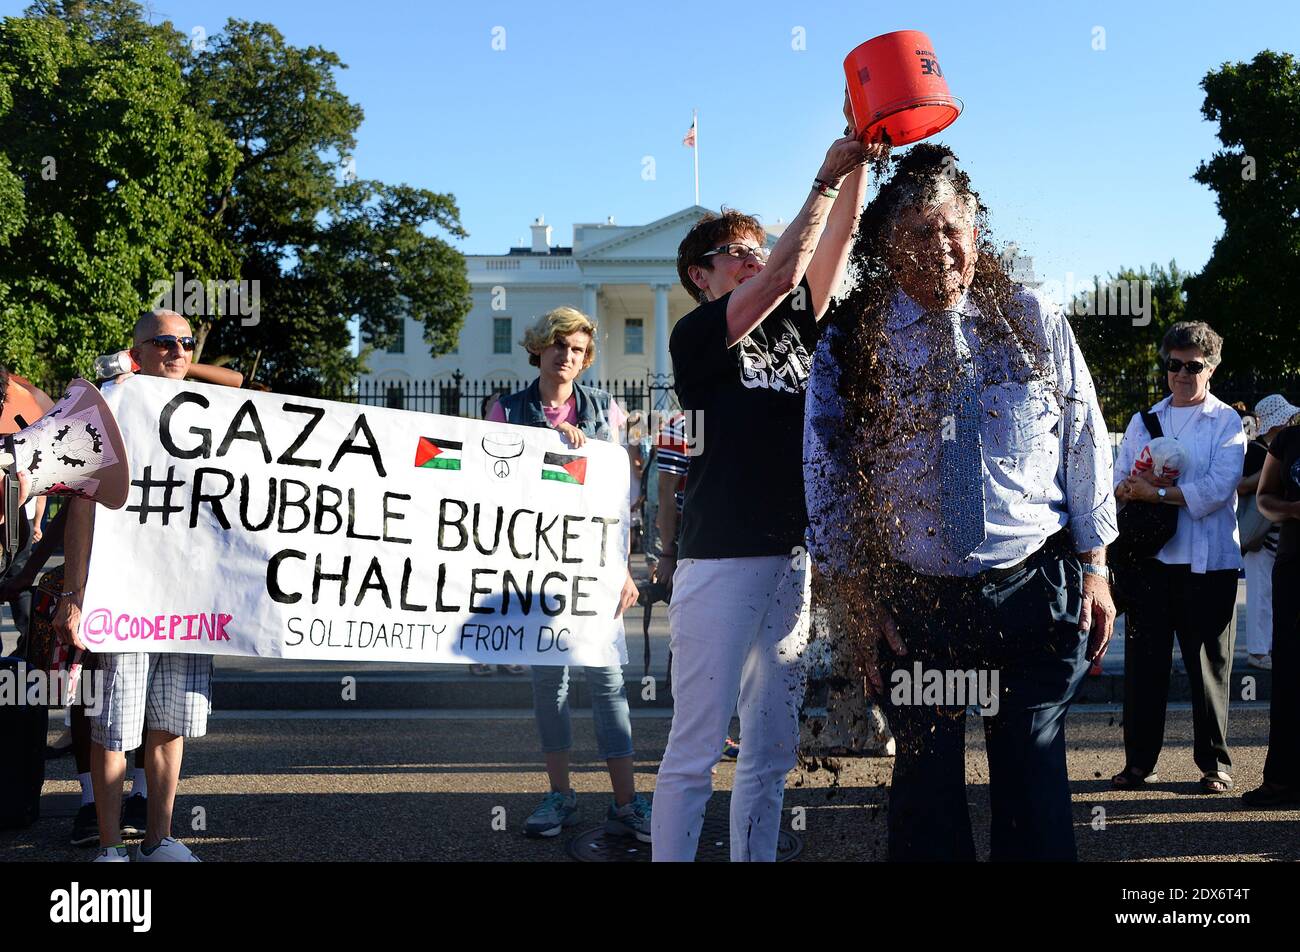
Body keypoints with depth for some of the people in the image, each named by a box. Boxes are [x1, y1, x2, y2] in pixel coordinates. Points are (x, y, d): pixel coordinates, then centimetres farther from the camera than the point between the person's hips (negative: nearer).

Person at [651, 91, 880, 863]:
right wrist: (827, 176, -8)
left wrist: (861, 160, -1)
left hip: (796, 559, 7)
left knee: (772, 752, 10)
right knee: (695, 751, -4)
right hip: (722, 559, -6)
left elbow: (837, 240, 10)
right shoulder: (696, 337, -2)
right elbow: (783, 273, -12)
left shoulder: (792, 327, 16)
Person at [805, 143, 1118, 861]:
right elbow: (828, 475, 1)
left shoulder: (1035, 324, 2)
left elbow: (1085, 446, 6)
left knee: (1033, 782, 7)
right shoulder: (851, 344, -1)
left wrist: (1094, 568, 4)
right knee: (926, 784, 9)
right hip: (912, 602, 0)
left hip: (1035, 593, 0)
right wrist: (856, 600, -1)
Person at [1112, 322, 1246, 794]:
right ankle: (1139, 761, 13)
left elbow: (1217, 489, -12)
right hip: (1151, 556, 4)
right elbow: (1119, 484, 11)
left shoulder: (1226, 421, 2)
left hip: (1208, 561, -3)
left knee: (1208, 665, 3)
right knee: (1143, 661, 4)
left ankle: (1214, 764, 14)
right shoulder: (1143, 421, 16)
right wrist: (1135, 488, -11)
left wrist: (1155, 492, -12)